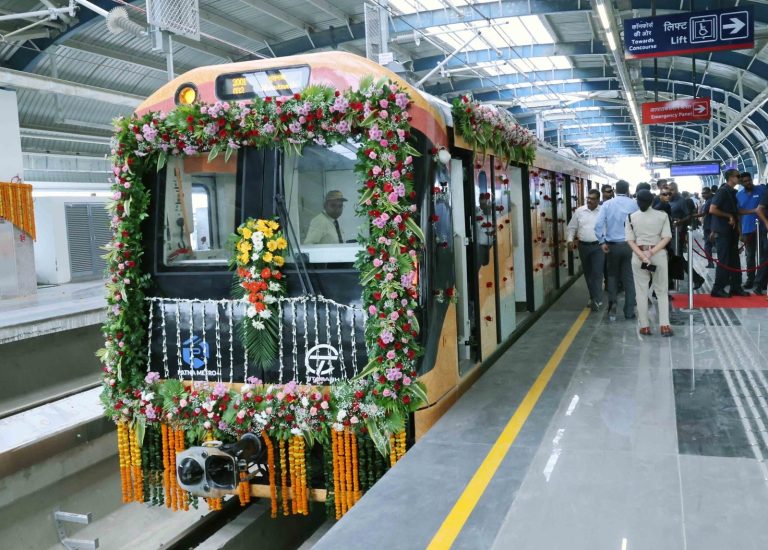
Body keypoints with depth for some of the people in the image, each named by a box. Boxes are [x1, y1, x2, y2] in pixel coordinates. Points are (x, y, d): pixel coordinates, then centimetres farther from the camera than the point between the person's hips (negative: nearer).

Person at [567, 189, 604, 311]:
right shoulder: (579, 211, 4)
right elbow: (572, 227, 9)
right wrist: (570, 239, -4)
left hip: (598, 246, -3)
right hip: (583, 246, 3)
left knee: (597, 273, -9)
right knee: (588, 274, 11)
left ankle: (596, 300, -6)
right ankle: (594, 297, 24)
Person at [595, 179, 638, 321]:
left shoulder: (607, 204, -2)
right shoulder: (634, 204, -4)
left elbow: (598, 224, -11)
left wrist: (602, 242, -4)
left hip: (612, 245, 1)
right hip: (630, 245, 0)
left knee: (612, 276, 17)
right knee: (629, 278, 8)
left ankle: (612, 303, -2)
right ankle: (629, 312, 12)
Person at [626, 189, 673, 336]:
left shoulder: (631, 217, -1)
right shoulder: (662, 215, -1)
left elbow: (630, 240, -8)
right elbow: (667, 238, -9)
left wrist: (642, 255, -13)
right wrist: (652, 252, -13)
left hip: (638, 256, 0)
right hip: (659, 255, 0)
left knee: (641, 292, 8)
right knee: (662, 291, 10)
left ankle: (644, 326, 10)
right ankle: (664, 325, 4)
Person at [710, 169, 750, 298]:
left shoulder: (732, 192, 13)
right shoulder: (723, 191, -12)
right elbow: (712, 209, -21)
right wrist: (729, 216, -15)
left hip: (731, 231, 8)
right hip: (722, 232, -8)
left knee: (734, 260, 10)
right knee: (724, 261, -6)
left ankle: (736, 287, 16)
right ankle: (718, 289, 1)